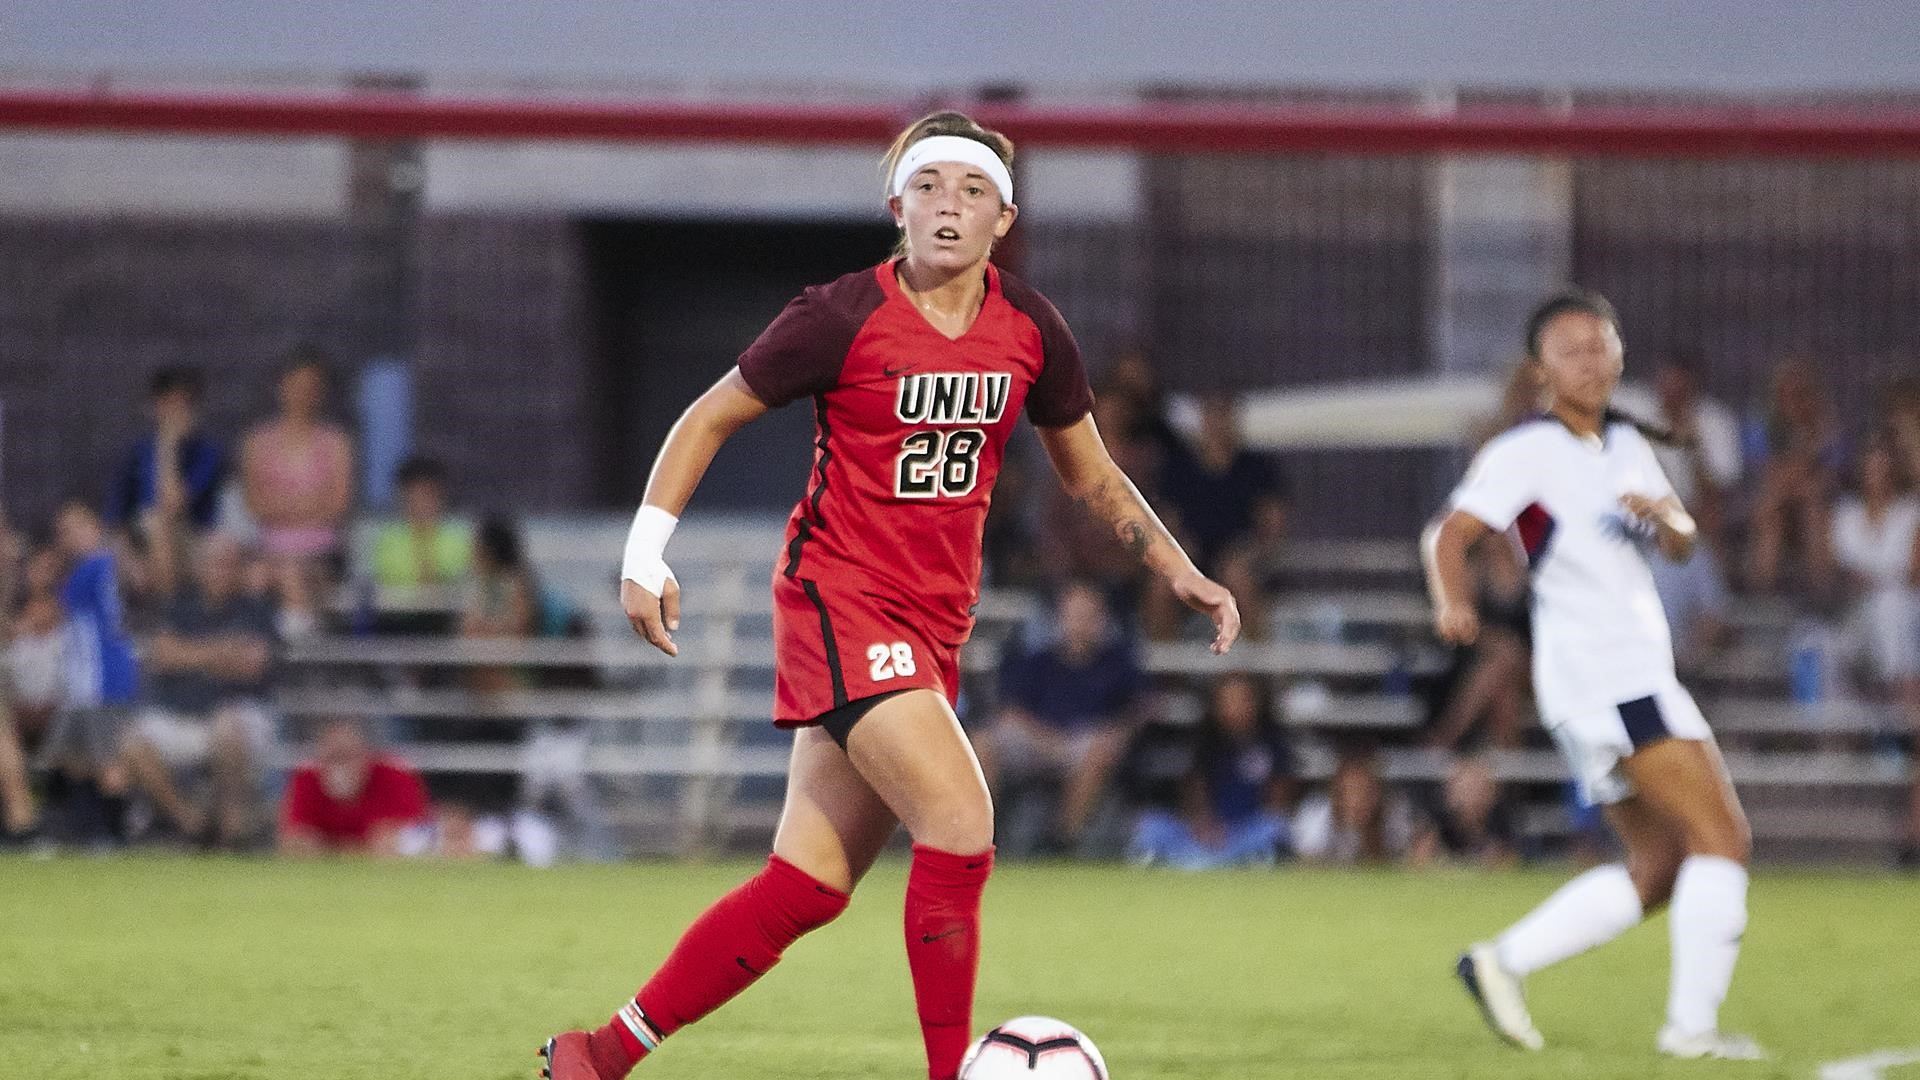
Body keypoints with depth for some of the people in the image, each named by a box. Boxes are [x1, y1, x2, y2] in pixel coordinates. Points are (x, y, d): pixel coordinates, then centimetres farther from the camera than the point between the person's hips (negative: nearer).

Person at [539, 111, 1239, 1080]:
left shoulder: (1029, 330, 4)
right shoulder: (844, 318, -11)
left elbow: (1092, 477, 18)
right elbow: (709, 418, -1)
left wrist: (1181, 573, 7)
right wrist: (646, 551, -10)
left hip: (932, 627, 6)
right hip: (839, 601, -6)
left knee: (809, 886, 5)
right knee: (961, 826, -22)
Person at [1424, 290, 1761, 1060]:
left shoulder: (1626, 446, 17)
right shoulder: (1528, 453, -8)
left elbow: (1681, 546, 18)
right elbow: (1450, 535, -17)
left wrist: (1667, 517, -6)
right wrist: (1452, 602, -37)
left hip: (1635, 673, 9)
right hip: (1599, 673, -9)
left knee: (1659, 869, 11)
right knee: (1721, 835, -14)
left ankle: (1502, 963, 9)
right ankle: (1692, 1024, -14)